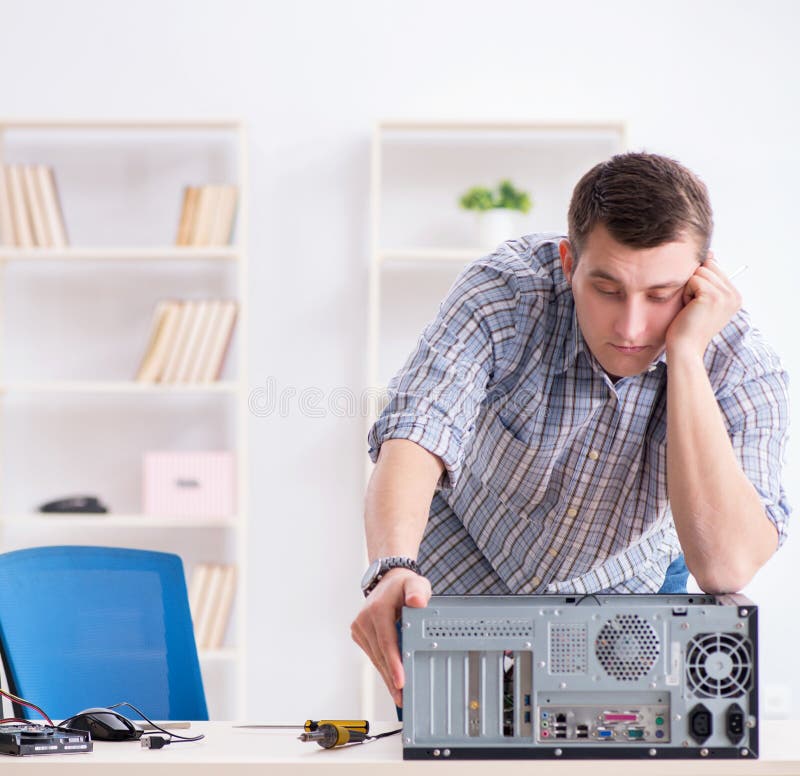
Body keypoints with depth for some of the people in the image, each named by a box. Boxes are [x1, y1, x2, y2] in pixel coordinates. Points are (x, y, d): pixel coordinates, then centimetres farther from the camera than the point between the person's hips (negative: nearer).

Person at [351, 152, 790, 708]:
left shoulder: (744, 369, -28)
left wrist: (685, 352, -42)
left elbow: (726, 567, -40)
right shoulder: (506, 289, -27)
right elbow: (417, 432, -38)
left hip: (625, 598, 1)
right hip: (465, 589, -1)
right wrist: (395, 569, -58)